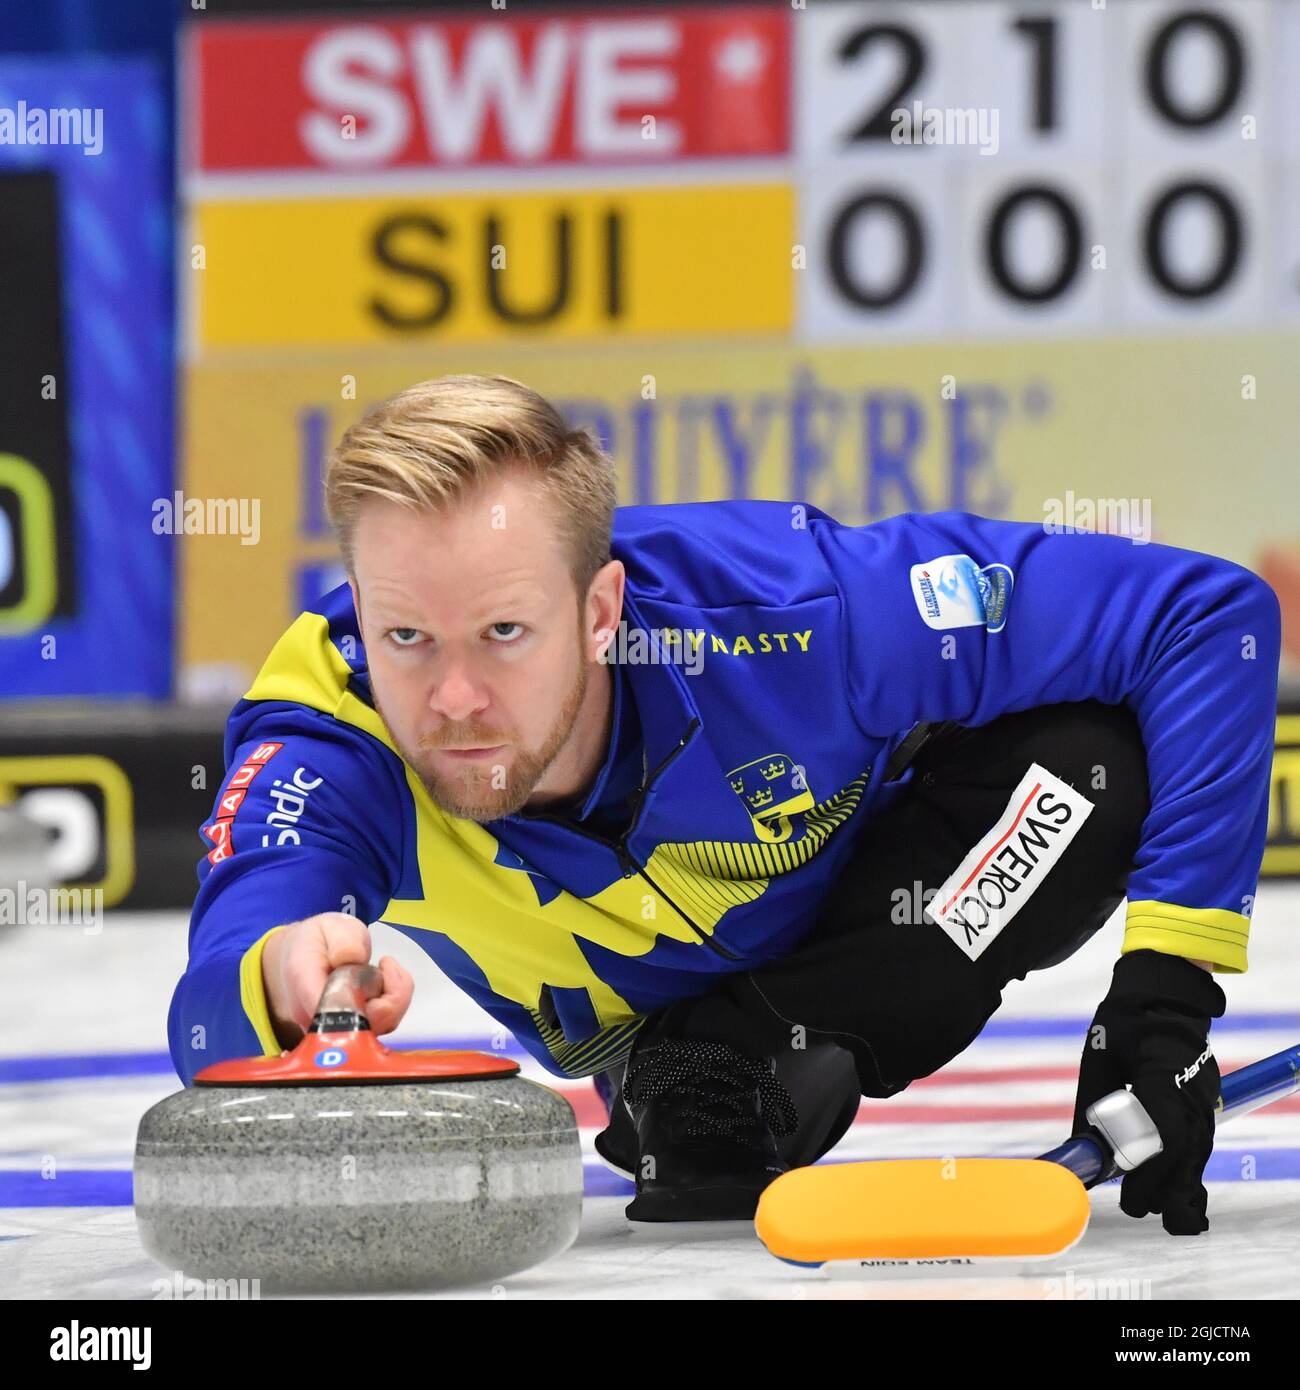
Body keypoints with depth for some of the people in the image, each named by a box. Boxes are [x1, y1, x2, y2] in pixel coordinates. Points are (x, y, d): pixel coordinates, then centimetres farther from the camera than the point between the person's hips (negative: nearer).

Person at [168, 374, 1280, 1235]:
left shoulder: (785, 609, -39)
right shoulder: (324, 737, -34)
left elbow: (1211, 613, -34)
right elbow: (211, 1049, -48)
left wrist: (1168, 983, -38)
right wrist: (279, 988, -73)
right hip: (645, 1009, 2)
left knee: (1089, 764, -29)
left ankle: (735, 1072, -18)